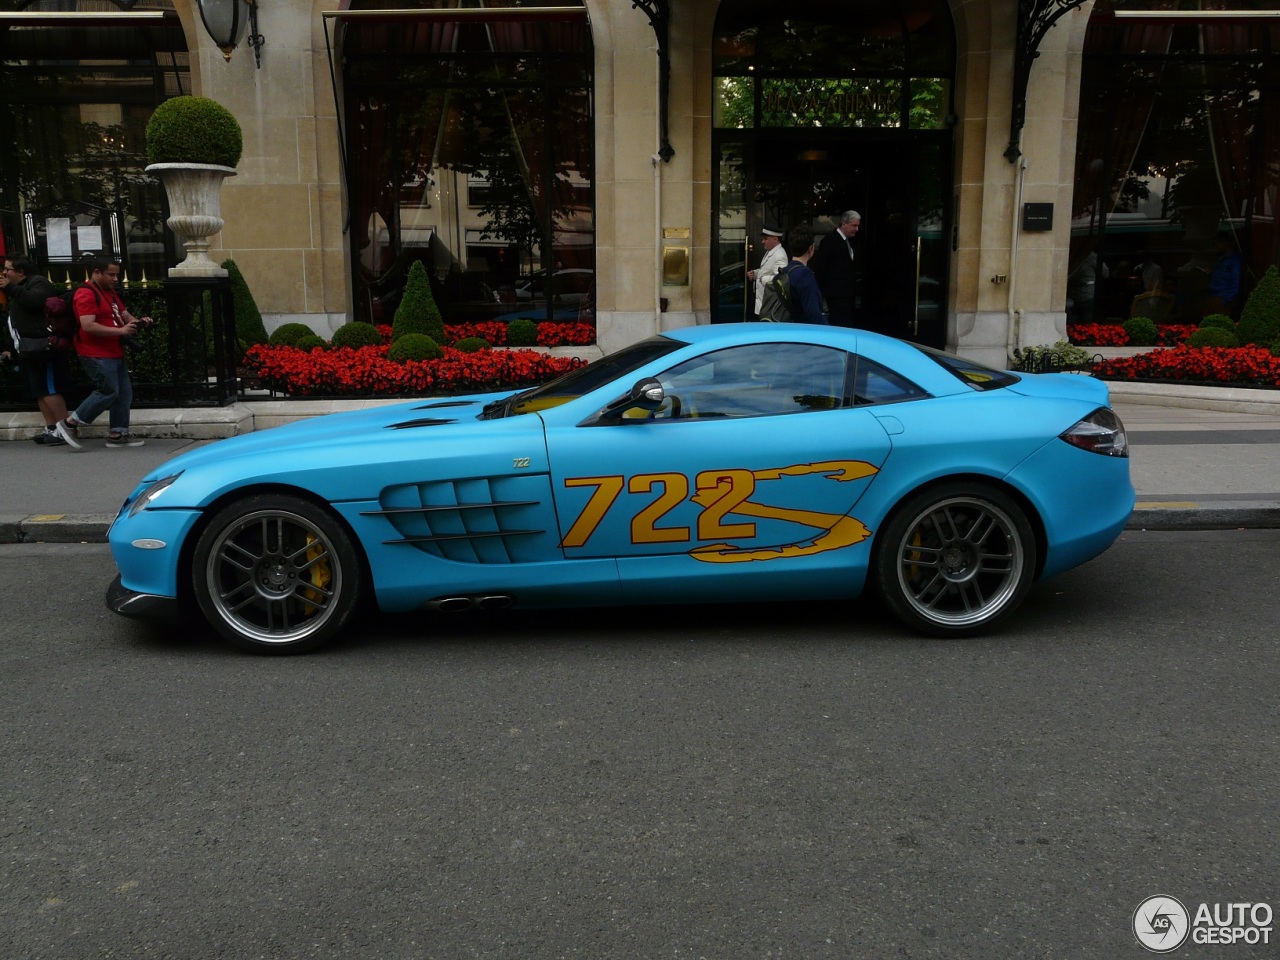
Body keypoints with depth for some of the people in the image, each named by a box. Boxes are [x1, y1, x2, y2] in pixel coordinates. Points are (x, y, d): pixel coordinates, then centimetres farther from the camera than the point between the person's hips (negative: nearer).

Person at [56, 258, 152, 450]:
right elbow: (88, 326, -24)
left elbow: (124, 314, 25)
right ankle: (70, 424, 2)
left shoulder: (110, 293, 17)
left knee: (124, 393, 8)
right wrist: (120, 330, -27)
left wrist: (138, 321, 2)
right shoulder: (86, 294, -14)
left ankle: (117, 434, 15)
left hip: (115, 354, 10)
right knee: (108, 392, -11)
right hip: (97, 355, -10)